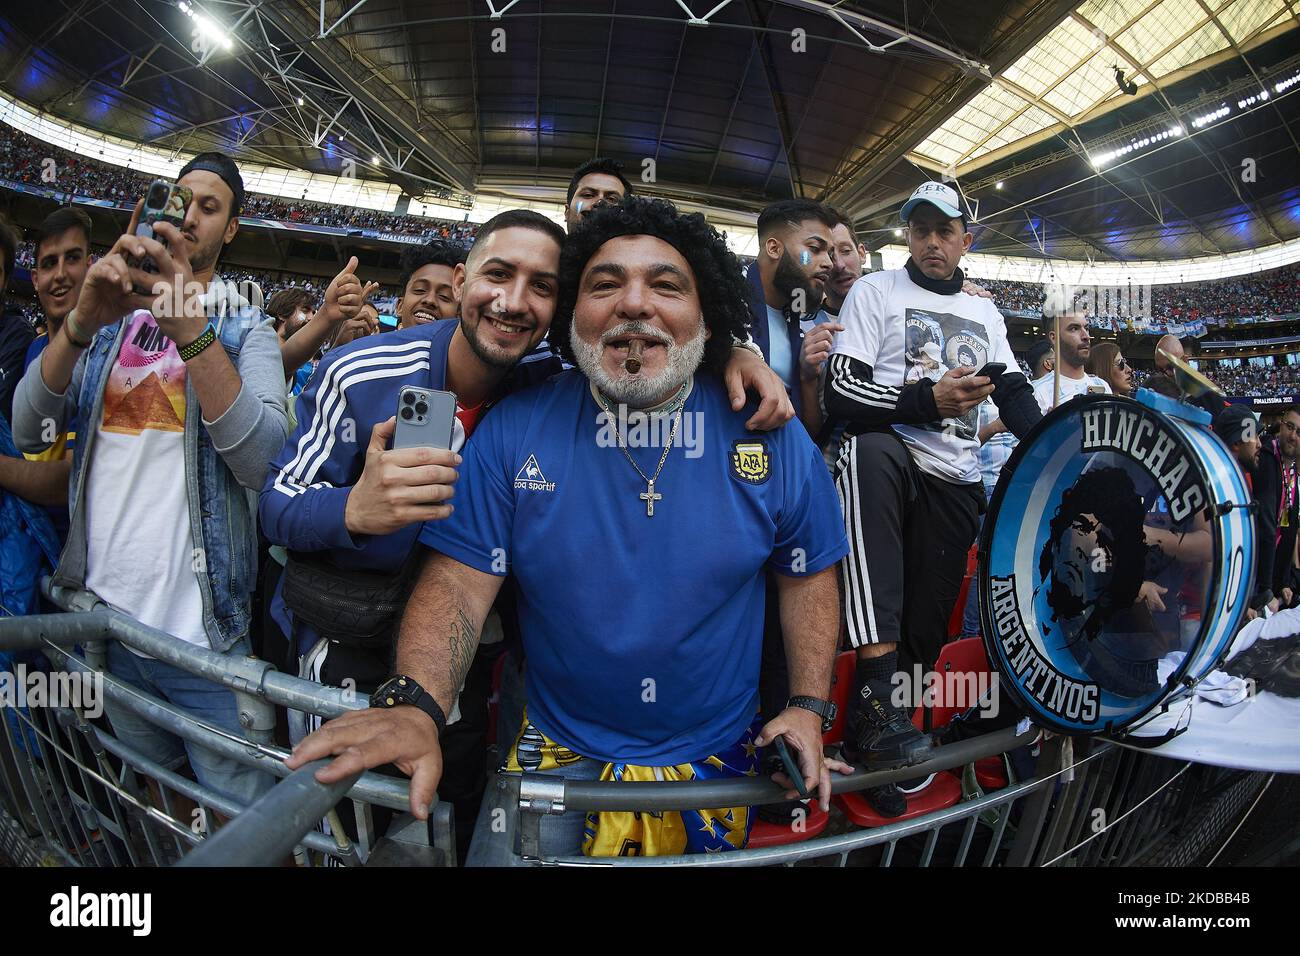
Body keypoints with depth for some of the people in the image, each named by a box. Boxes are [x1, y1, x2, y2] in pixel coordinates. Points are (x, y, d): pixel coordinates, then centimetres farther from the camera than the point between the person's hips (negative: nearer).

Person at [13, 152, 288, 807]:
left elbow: (261, 461, -19)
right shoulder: (114, 312, 10)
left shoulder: (245, 327, -1)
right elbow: (28, 432, -4)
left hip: (199, 627, -4)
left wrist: (191, 329, -29)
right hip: (105, 613, 4)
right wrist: (81, 323, -20)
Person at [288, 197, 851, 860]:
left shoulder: (772, 438, -11)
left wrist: (808, 707, -7)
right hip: (556, 755, 0)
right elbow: (459, 580, -14)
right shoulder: (515, 430, -12)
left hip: (720, 756, 1)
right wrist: (416, 705, -30)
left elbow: (808, 575, 0)